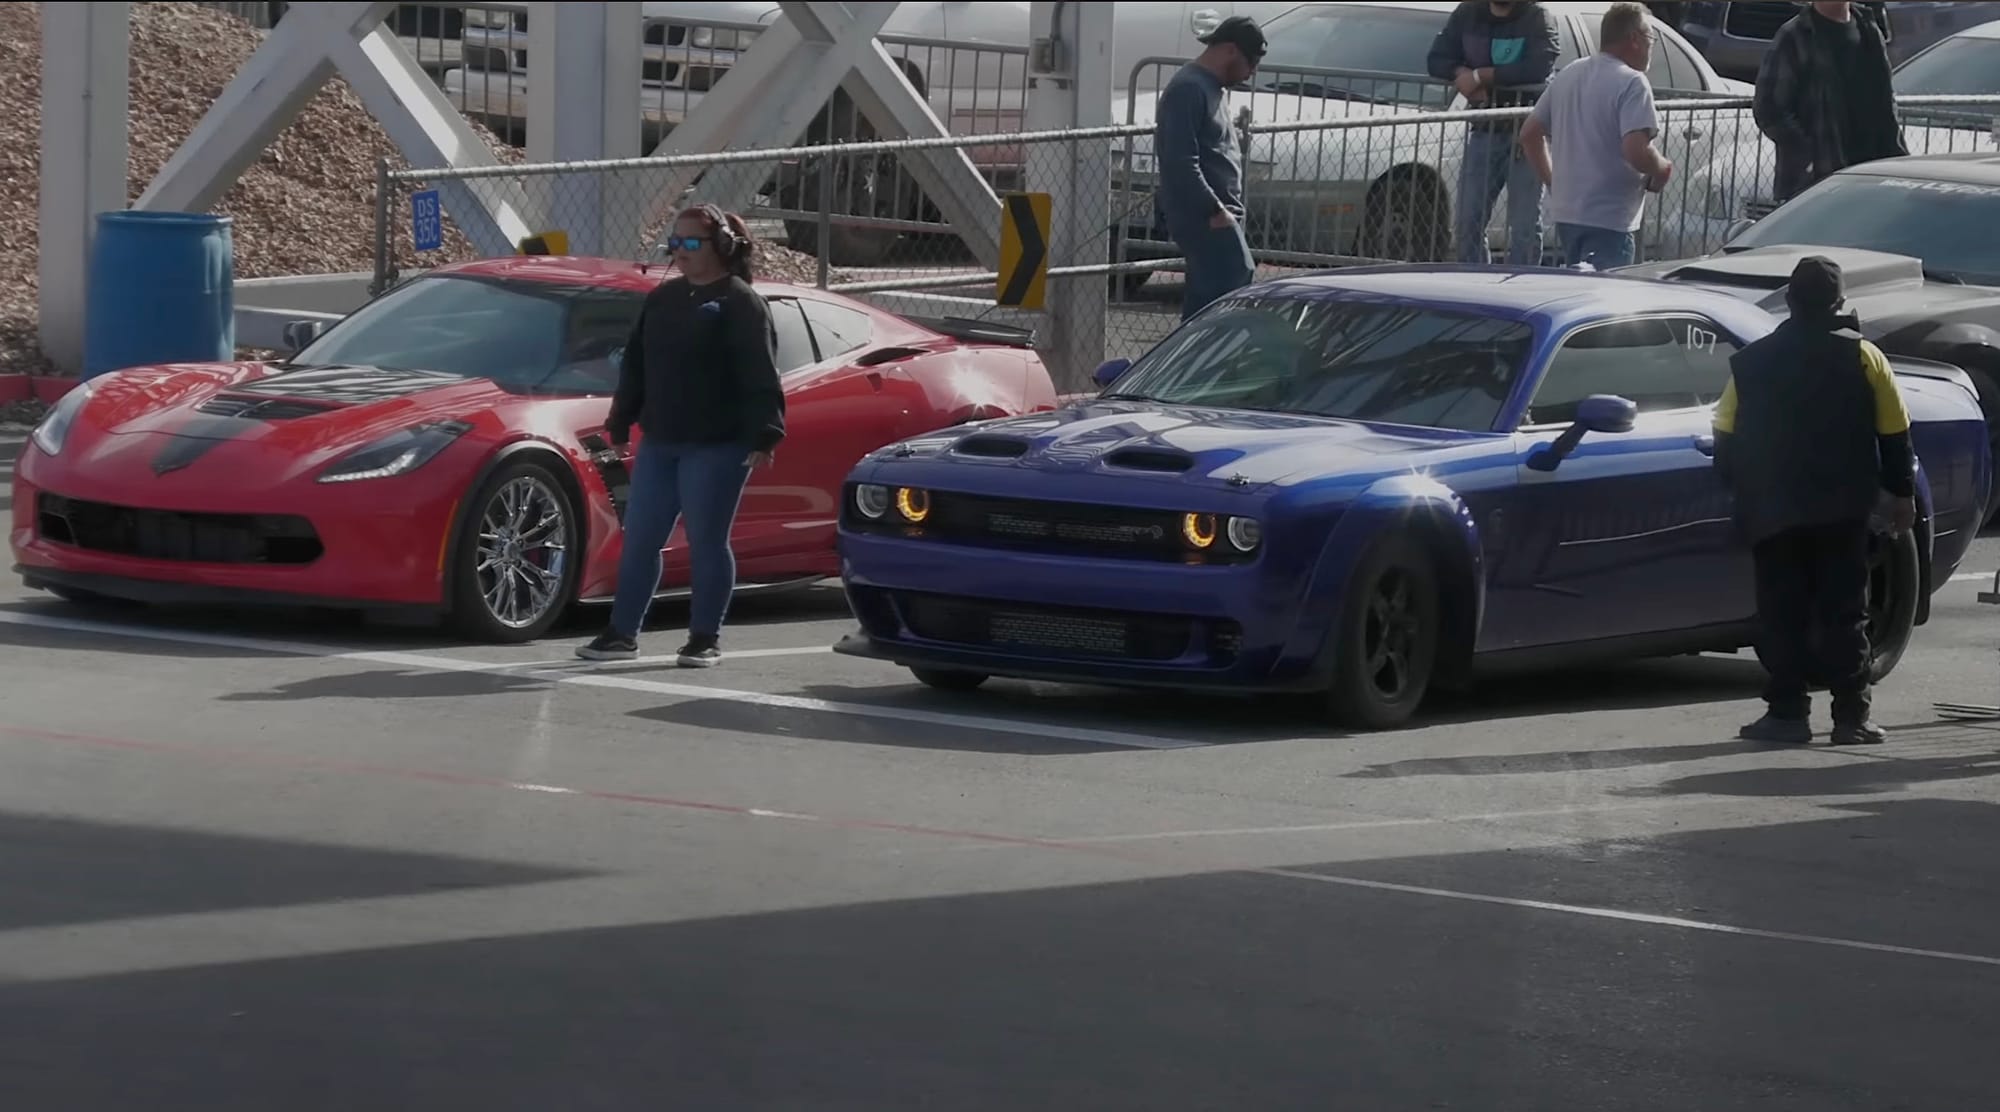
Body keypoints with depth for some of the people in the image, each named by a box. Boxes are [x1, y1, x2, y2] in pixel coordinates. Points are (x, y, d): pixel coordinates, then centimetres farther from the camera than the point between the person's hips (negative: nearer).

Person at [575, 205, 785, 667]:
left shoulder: (740, 303, -7)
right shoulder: (663, 299, 15)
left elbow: (760, 376, -13)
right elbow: (635, 364, 20)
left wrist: (763, 435, -21)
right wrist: (620, 420, 17)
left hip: (717, 447, -7)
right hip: (659, 443, 7)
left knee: (706, 542, -1)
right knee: (639, 540, 7)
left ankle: (706, 638, 8)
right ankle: (622, 633, 14)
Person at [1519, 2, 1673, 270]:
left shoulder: (1569, 74, 11)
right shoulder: (1631, 83, -14)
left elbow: (1530, 134, 15)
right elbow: (1636, 152, -25)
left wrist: (1551, 182, 21)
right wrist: (1663, 169, -5)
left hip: (1565, 214, 8)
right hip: (1609, 218, -8)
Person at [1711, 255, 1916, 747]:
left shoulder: (1751, 363, 1)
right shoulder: (1862, 357, -2)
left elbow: (1726, 441, 5)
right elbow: (1894, 434, 0)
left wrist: (1744, 493, 19)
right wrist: (1902, 494, 11)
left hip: (1772, 513, 0)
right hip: (1843, 512, 0)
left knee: (1782, 615, 4)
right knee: (1844, 614, 4)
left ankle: (1787, 712, 0)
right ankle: (1851, 717, 0)